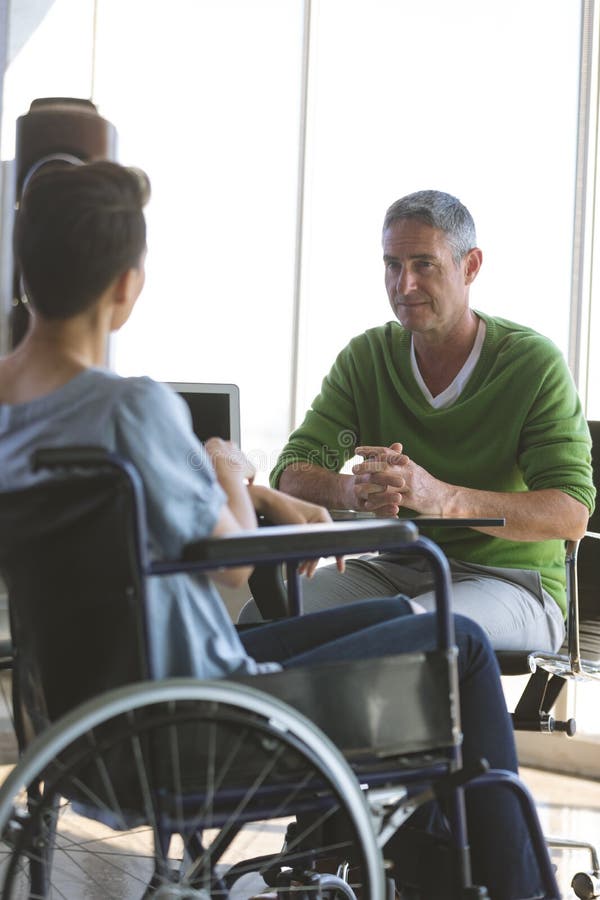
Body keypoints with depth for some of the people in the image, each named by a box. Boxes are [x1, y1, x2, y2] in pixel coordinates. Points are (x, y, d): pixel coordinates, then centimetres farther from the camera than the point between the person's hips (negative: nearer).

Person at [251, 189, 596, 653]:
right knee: (262, 614, -21)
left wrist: (441, 497, -35)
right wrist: (351, 490, -29)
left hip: (510, 578, -4)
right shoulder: (366, 357, 5)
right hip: (396, 569, 4)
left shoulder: (534, 362, -9)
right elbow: (291, 475, -3)